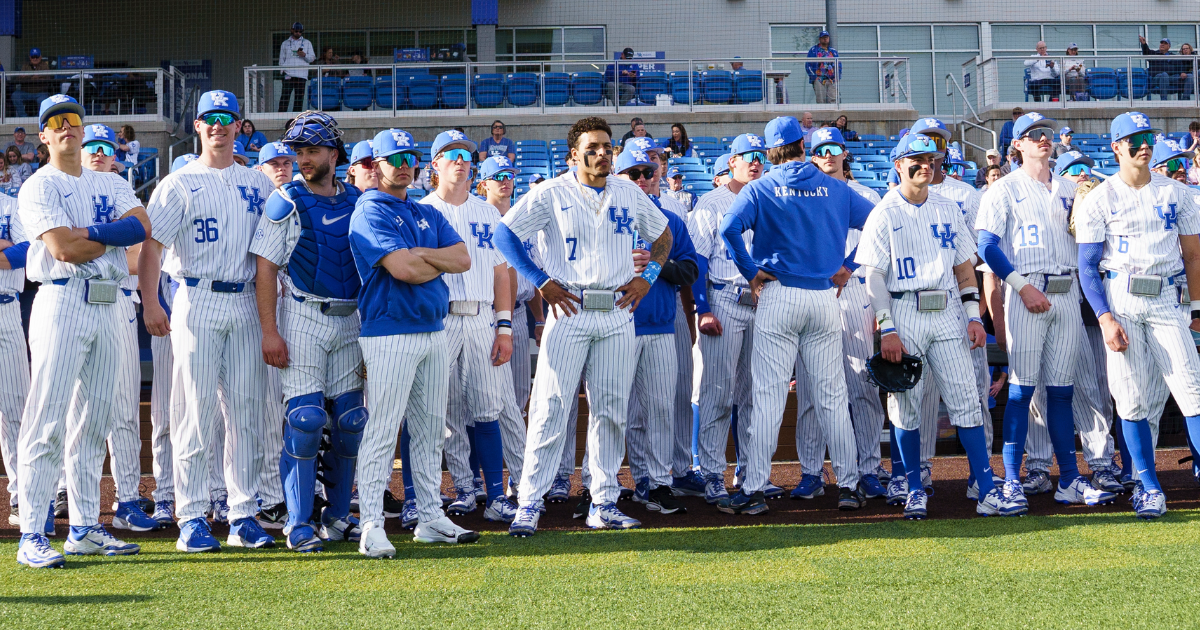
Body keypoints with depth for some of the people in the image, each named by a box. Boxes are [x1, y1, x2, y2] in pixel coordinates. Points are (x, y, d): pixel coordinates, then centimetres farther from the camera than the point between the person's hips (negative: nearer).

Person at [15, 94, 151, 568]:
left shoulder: (108, 185, 17)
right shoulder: (39, 187, -2)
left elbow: (143, 227, 1)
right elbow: (63, 249, -15)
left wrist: (87, 232, -13)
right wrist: (115, 235, -2)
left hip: (108, 307, 6)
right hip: (62, 303, -6)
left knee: (94, 419, 9)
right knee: (48, 419, -10)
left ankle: (85, 528, 15)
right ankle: (32, 536, -10)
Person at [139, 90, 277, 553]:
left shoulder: (258, 184, 14)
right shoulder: (179, 185, 3)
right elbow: (151, 246, -4)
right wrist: (150, 303, -15)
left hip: (247, 306, 4)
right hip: (197, 302, -4)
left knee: (246, 410, 3)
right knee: (196, 410, -5)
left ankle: (244, 515, 8)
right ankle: (192, 517, 0)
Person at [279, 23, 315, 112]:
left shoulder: (307, 43, 16)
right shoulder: (285, 43, 16)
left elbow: (312, 58, 11)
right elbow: (281, 59, 13)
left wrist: (304, 55, -9)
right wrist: (283, 70, -2)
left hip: (302, 74, 1)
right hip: (288, 74, -1)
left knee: (299, 97, -1)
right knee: (285, 96, -10)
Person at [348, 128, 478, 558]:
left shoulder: (428, 215, 18)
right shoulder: (370, 213, -7)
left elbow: (463, 258, 4)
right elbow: (403, 269, -19)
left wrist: (419, 254, -9)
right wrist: (441, 262, -1)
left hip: (434, 330, 8)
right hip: (390, 333, -8)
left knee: (431, 429, 11)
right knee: (383, 430, -9)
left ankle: (431, 518, 18)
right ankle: (371, 527, -9)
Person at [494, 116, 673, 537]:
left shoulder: (630, 194, 11)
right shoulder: (551, 194, 0)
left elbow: (663, 236, 25)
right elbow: (505, 234, -1)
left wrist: (647, 277, 10)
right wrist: (541, 282, -6)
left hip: (617, 314, 4)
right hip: (569, 310, -4)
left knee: (612, 409, 5)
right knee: (550, 408, -8)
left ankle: (604, 504, 13)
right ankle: (529, 504, -5)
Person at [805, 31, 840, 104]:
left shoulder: (833, 51, 19)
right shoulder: (813, 50, 8)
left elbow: (839, 65, 22)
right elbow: (808, 65, 4)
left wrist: (837, 76, 8)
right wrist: (814, 77, -6)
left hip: (832, 81, 3)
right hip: (819, 80, -3)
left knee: (833, 101, -6)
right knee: (821, 101, -9)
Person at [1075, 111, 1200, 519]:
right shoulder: (1098, 200, 1)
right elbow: (1087, 267, -1)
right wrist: (1105, 317, -11)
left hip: (1166, 300, 2)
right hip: (1120, 299, -2)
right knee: (1132, 398, -2)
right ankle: (1148, 486, 6)